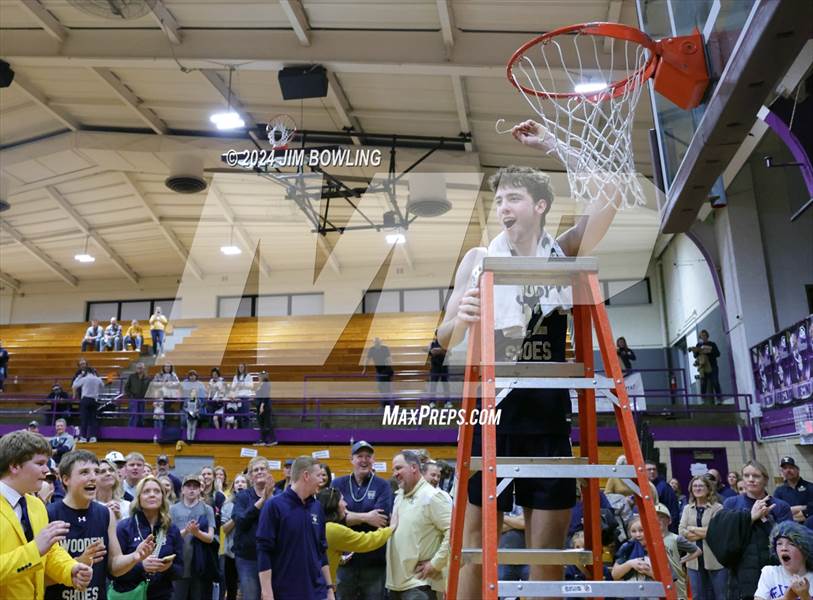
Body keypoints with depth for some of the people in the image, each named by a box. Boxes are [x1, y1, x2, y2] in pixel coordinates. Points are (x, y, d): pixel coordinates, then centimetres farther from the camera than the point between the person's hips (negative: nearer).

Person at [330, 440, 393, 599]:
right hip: (345, 560, 1)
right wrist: (365, 517, -18)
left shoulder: (382, 485, 0)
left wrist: (347, 517, -14)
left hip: (374, 562, -1)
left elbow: (382, 519, -15)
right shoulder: (338, 484, 3)